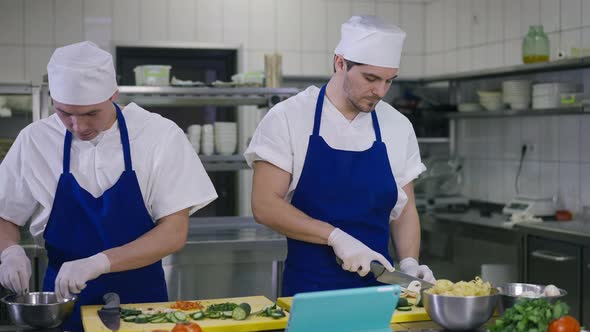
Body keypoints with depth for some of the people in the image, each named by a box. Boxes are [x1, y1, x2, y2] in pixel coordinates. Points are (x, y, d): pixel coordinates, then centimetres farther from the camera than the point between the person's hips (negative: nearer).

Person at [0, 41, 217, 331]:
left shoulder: (161, 136, -12)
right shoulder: (34, 141, -6)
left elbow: (174, 234, -14)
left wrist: (98, 262, -25)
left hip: (142, 297, -1)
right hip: (64, 297, 1)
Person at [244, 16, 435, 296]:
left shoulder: (399, 126, 5)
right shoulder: (287, 117, -7)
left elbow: (404, 209, 11)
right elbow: (265, 205, -11)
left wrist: (409, 263, -5)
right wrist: (336, 236, -19)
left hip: (377, 286, 3)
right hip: (308, 288, -3)